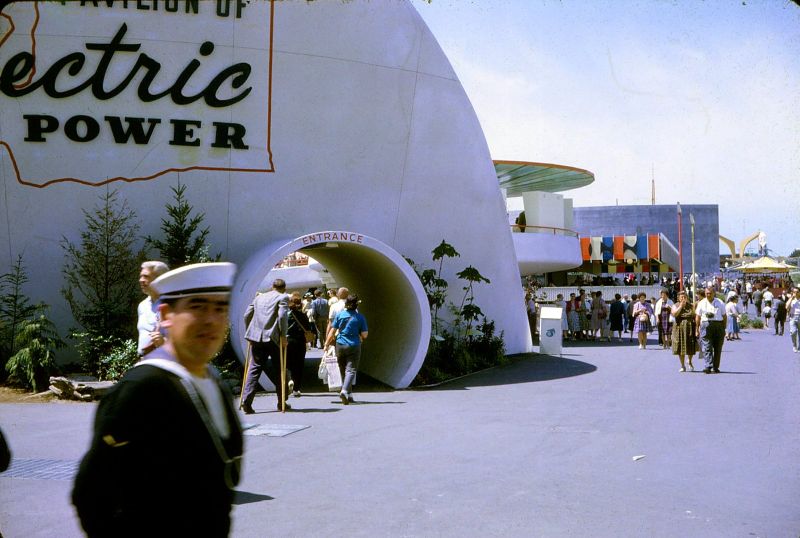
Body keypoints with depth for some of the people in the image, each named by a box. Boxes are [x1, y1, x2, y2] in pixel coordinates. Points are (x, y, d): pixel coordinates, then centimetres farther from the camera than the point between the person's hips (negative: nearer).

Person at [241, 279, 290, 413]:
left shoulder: (259, 297, 19)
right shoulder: (283, 297, 2)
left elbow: (247, 315, 15)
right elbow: (282, 316, -12)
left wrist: (250, 334, 21)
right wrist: (283, 336, -8)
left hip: (256, 338, 4)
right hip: (273, 338, -4)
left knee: (254, 368, 5)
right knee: (279, 369, 8)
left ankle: (246, 401, -9)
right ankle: (282, 403, 14)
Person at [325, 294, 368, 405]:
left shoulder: (340, 315, 1)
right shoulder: (360, 317, -4)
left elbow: (332, 331, 4)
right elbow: (364, 335, -3)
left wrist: (327, 344, 14)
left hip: (340, 346, 2)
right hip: (354, 346, -2)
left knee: (343, 370, 15)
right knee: (351, 370, -4)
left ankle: (349, 394, 21)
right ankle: (345, 391, -27)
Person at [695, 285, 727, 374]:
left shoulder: (720, 303, 8)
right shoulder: (701, 303, 8)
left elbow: (724, 316, 10)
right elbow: (698, 317, 10)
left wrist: (723, 329, 4)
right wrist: (697, 329, 6)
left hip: (718, 325, 1)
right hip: (706, 325, -1)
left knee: (717, 348, 5)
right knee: (707, 347, -11)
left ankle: (715, 367, 14)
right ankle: (708, 367, -17)